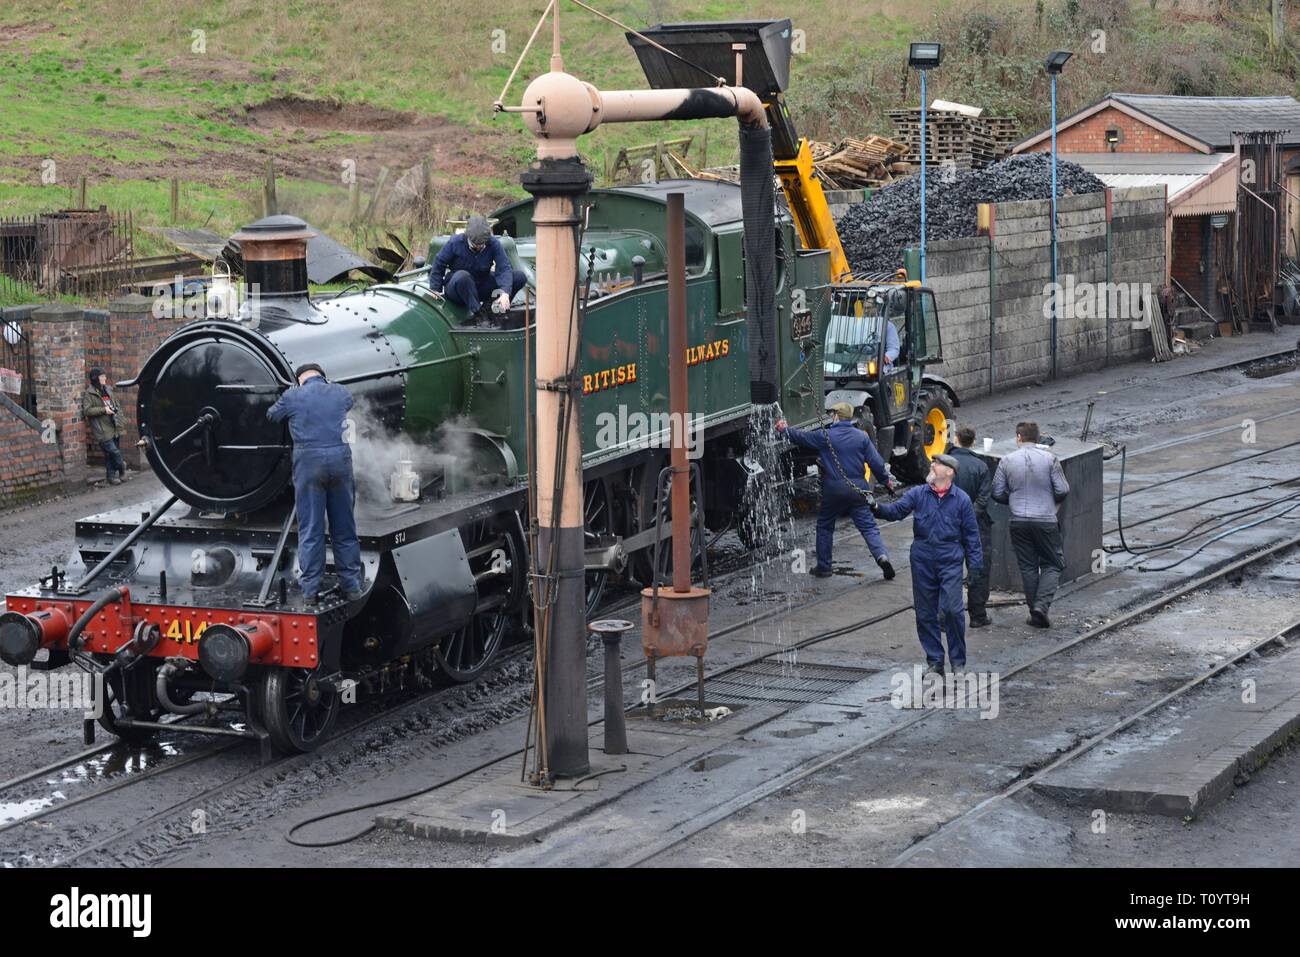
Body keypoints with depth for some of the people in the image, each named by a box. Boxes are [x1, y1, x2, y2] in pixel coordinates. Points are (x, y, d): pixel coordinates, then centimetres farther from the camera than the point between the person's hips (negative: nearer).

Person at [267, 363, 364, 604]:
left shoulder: (293, 396, 1)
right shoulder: (342, 393, 8)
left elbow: (272, 415, 18)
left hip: (308, 460, -2)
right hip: (340, 459, 2)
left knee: (310, 529, 2)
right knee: (344, 527, 10)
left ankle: (311, 590, 2)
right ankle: (352, 586, 12)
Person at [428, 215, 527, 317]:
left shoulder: (493, 244, -12)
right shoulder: (455, 242, -15)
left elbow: (504, 269, -20)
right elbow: (438, 265, -4)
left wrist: (505, 293, -36)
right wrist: (435, 291, -6)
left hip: (482, 286, 3)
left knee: (520, 278, -14)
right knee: (462, 276, -42)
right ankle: (476, 311, -34)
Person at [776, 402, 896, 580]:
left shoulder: (825, 436, -7)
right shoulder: (862, 436, 1)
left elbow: (801, 437, 6)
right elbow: (876, 462, 1)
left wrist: (784, 429, 23)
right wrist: (887, 480, 13)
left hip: (833, 490, -2)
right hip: (858, 489, 2)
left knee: (824, 526, 15)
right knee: (868, 526, 2)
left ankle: (824, 567, 19)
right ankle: (882, 557, -18)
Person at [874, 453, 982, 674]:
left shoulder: (961, 499, 2)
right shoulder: (918, 494, 5)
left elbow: (971, 536, 5)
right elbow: (897, 509, -8)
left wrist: (975, 565, 0)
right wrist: (878, 508, -29)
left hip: (950, 561, -2)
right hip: (922, 561, 3)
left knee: (952, 610, -12)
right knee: (925, 613, 6)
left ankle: (958, 662, 3)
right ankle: (934, 661, 18)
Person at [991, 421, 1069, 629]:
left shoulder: (1007, 461, -2)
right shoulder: (1049, 459, -6)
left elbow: (997, 493, 2)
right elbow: (1063, 490, -6)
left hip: (1019, 522, 2)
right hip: (1046, 520, -2)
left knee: (1028, 567, 12)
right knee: (1052, 564, 8)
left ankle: (1035, 611, 13)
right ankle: (1041, 605, -9)